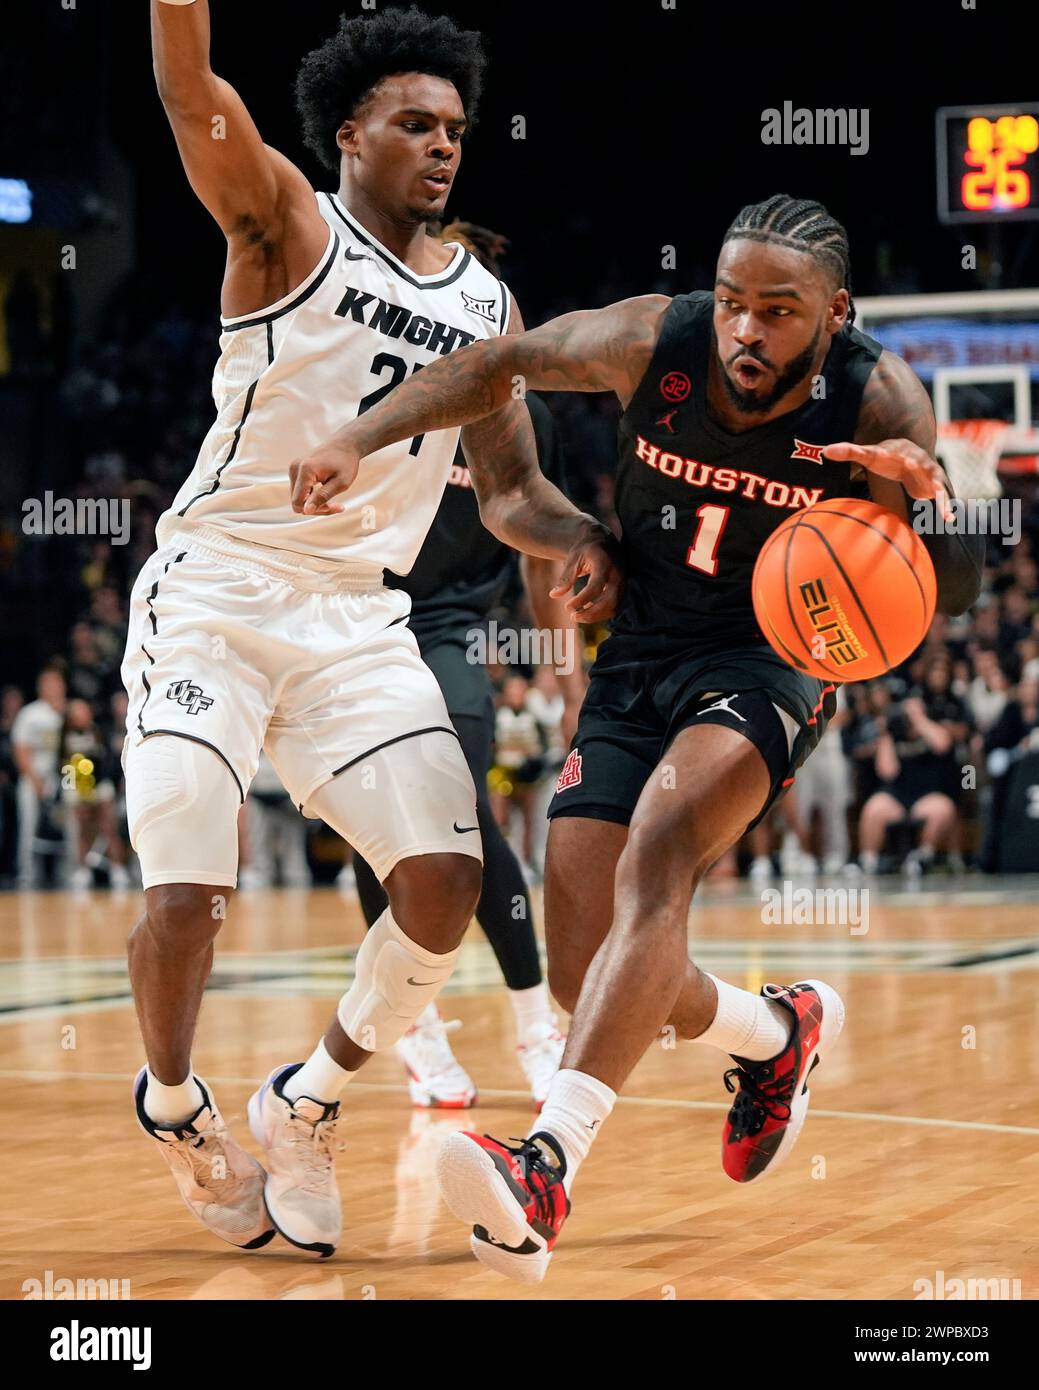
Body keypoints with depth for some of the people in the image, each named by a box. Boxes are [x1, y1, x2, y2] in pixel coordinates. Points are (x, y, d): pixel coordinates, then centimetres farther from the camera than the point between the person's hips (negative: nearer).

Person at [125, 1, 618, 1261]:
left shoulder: (485, 305, 13)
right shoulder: (285, 228, -3)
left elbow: (507, 487, 18)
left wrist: (578, 538, -3)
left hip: (362, 618, 5)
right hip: (219, 590, -5)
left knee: (445, 880, -10)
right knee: (186, 897, -14)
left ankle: (306, 1105, 14)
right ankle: (172, 1102, 18)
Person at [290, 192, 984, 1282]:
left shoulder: (879, 405, -17)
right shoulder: (654, 343, -15)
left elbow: (945, 596, -8)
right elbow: (503, 363, 3)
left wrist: (928, 499, -31)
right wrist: (360, 438, -8)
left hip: (774, 657, -4)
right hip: (639, 653, 4)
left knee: (655, 857, -34)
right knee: (585, 977, 1)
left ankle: (549, 1164, -45)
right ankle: (777, 1033, 35)